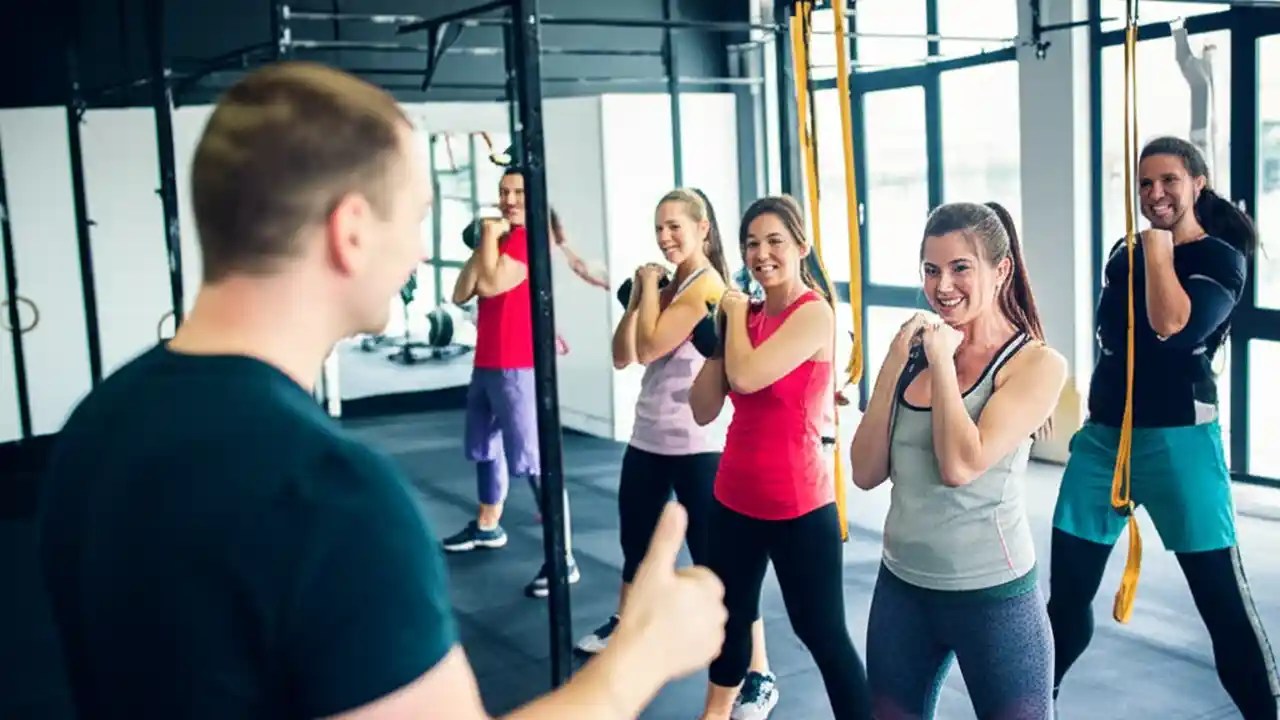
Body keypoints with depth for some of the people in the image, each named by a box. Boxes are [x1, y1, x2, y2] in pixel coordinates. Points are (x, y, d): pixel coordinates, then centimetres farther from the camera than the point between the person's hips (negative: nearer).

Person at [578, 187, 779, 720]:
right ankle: (622, 625, 47)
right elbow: (623, 356, 8)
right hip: (647, 438, 9)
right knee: (635, 540, 24)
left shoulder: (707, 285, -14)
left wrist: (651, 285, -11)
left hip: (696, 446, -9)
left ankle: (759, 676, 2)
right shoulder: (668, 287, 12)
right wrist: (638, 293, -1)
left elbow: (650, 347, -23)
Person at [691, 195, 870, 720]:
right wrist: (721, 335, -8)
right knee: (729, 612, 24)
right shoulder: (747, 314, 6)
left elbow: (746, 376, -29)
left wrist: (737, 312, -13)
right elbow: (704, 410, 2)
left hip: (797, 504, -8)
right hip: (734, 496, 8)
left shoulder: (814, 312, -15)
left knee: (821, 631, 1)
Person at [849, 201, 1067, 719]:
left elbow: (960, 465, -23)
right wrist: (895, 361, -9)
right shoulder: (913, 351, 3)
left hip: (992, 595, -5)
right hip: (900, 586, 5)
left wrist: (943, 361, -15)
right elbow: (866, 473, -3)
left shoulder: (1037, 363, -11)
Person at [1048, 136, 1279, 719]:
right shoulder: (1123, 254, 11)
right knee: (1067, 589, 9)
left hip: (1177, 440, -5)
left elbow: (1172, 326, -25)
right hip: (1102, 436, 5)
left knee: (1222, 598, -2)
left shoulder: (1222, 259, -7)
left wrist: (1157, 247, -16)